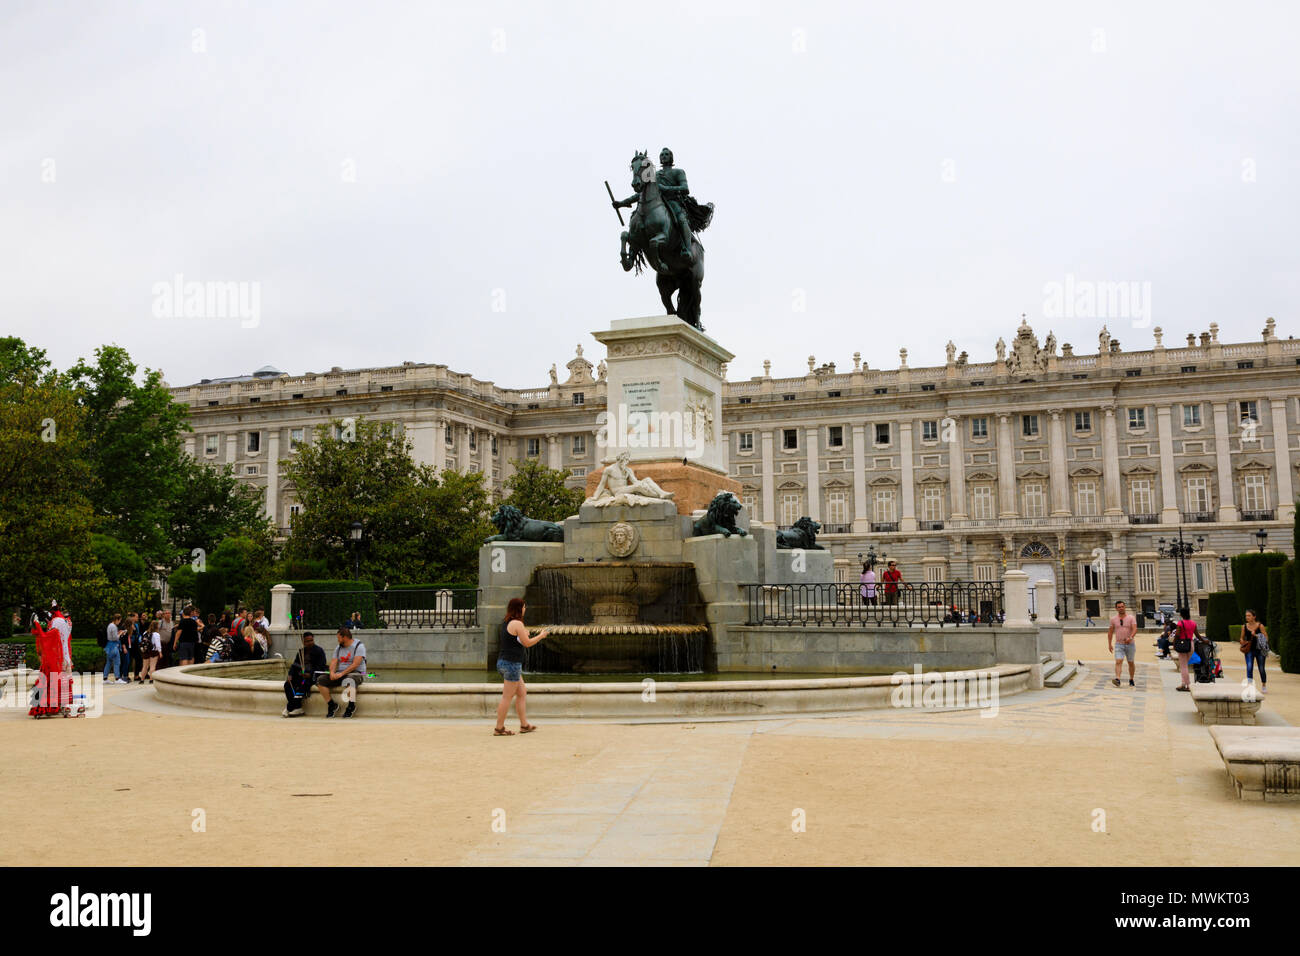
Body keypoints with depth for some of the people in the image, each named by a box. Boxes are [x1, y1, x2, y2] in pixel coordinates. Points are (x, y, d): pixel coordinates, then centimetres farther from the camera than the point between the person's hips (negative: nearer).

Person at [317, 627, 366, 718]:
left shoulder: (359, 646, -5)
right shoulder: (339, 647, 17)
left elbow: (355, 664, -16)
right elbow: (334, 661, 7)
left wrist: (341, 674, -22)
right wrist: (332, 672, -15)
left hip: (356, 673, -7)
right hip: (340, 674, 7)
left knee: (349, 681, -42)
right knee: (320, 680, -13)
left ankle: (351, 706, -32)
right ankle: (331, 705, -7)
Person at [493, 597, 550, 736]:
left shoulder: (505, 623, 13)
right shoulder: (517, 624, -15)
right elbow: (527, 643, -11)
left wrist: (523, 635, 24)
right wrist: (541, 635, 2)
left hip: (503, 662, 10)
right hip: (512, 664, -10)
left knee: (522, 692, 16)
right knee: (507, 697, -3)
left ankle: (524, 725, 21)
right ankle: (499, 728, 2)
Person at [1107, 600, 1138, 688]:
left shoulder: (1131, 618, -2)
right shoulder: (1113, 619, 5)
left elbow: (1135, 629, -16)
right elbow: (1110, 632, 13)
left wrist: (1130, 637, -34)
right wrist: (1109, 644, 9)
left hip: (1130, 644, 0)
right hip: (1119, 644, 1)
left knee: (1131, 663, 11)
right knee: (1118, 661, -15)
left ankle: (1131, 680, 26)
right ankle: (1117, 679, -29)